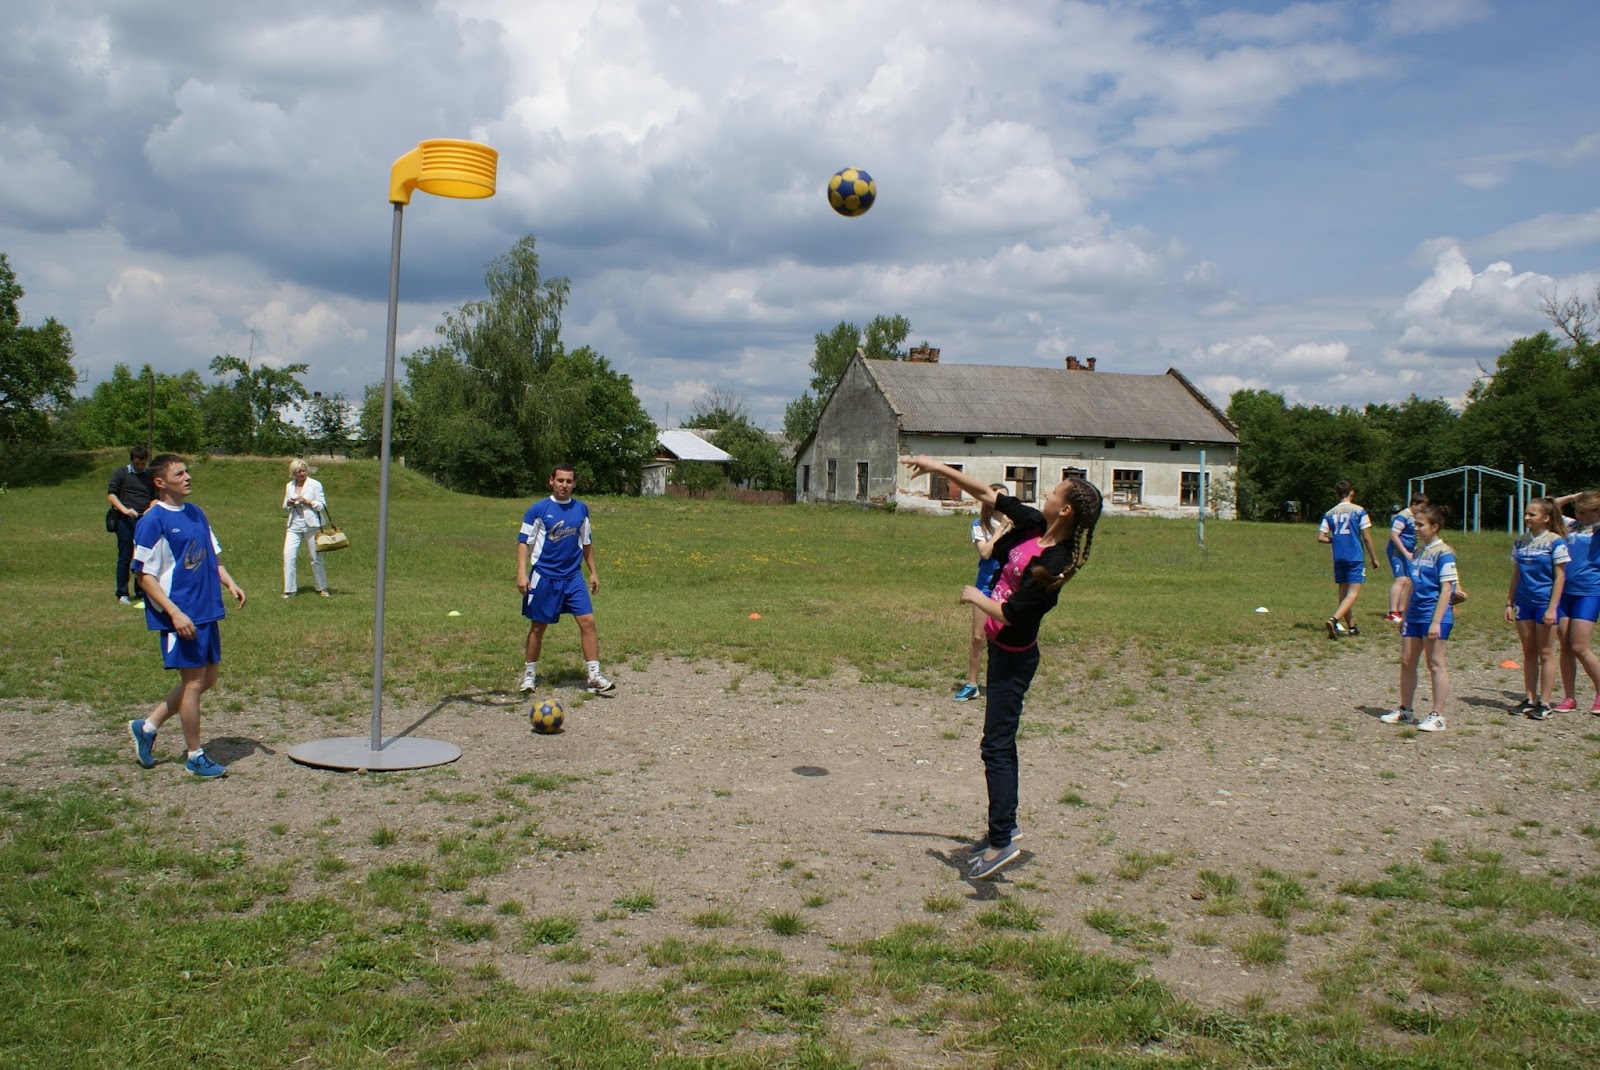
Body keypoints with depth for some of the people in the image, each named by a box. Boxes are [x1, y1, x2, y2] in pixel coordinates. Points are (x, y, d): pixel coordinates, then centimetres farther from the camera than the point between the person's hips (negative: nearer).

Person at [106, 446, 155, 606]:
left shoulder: (150, 476, 14)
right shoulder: (121, 473, 4)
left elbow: (155, 497, 15)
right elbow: (110, 494, -1)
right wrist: (124, 510, -15)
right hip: (125, 521, -3)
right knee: (124, 558, -1)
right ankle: (122, 594, 4)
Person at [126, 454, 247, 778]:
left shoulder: (196, 514, 12)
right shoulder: (152, 522, -11)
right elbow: (145, 576, -13)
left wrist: (230, 583, 4)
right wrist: (174, 613, -20)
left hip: (208, 611, 8)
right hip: (181, 615, -8)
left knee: (207, 679, 13)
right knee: (193, 680, -1)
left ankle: (147, 726, 29)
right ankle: (195, 757, 13)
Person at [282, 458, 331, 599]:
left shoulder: (315, 485, -3)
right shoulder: (289, 486, 11)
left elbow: (322, 505, -4)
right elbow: (285, 508, 19)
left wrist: (306, 501, -16)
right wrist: (289, 503, -3)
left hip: (311, 525, -3)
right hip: (294, 526, 3)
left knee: (316, 558, 5)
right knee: (289, 556, -8)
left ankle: (322, 588, 18)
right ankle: (290, 590, 0)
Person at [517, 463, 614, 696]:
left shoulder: (581, 509, 7)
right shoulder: (538, 509, -6)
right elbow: (524, 541, -6)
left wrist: (593, 572, 15)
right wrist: (522, 572, -16)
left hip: (573, 576, 3)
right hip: (544, 576, -3)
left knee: (587, 621, -7)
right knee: (538, 626, 6)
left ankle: (594, 677, -4)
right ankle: (529, 674, 23)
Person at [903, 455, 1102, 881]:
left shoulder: (1054, 563, -27)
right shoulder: (1034, 525, -4)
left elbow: (1008, 615, -25)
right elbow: (987, 494, 6)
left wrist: (974, 596, -9)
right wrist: (939, 467, 7)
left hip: (1014, 657, -9)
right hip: (1001, 649, 9)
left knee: (996, 745, -8)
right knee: (1001, 742, 17)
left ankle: (1001, 841, -4)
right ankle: (1004, 825, 29)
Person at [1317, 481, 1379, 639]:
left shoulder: (1329, 513, 5)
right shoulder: (1359, 511, -4)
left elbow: (1321, 538, 0)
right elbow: (1366, 538, -5)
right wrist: (1374, 558, 4)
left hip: (1338, 558, 4)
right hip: (1355, 557, -4)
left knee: (1343, 592, 13)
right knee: (1353, 593, -7)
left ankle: (1351, 626, 20)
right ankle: (1334, 620, -26)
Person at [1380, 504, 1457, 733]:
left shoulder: (1443, 553, -12)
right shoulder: (1418, 553, 12)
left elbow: (1446, 589, -15)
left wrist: (1436, 621, -20)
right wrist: (1405, 616, 21)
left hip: (1434, 616, -8)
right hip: (1414, 615, 8)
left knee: (1435, 663, -2)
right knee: (1407, 661, 11)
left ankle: (1438, 716, 4)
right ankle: (1405, 710, 22)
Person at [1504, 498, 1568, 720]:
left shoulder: (1555, 542, -8)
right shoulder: (1520, 543, 8)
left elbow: (1560, 577, -9)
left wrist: (1552, 608, -15)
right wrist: (1509, 603, 8)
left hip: (1545, 602, -5)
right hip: (1524, 602, 5)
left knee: (1545, 653, 0)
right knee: (1528, 652, 9)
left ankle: (1544, 703, 4)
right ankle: (1529, 699, 14)